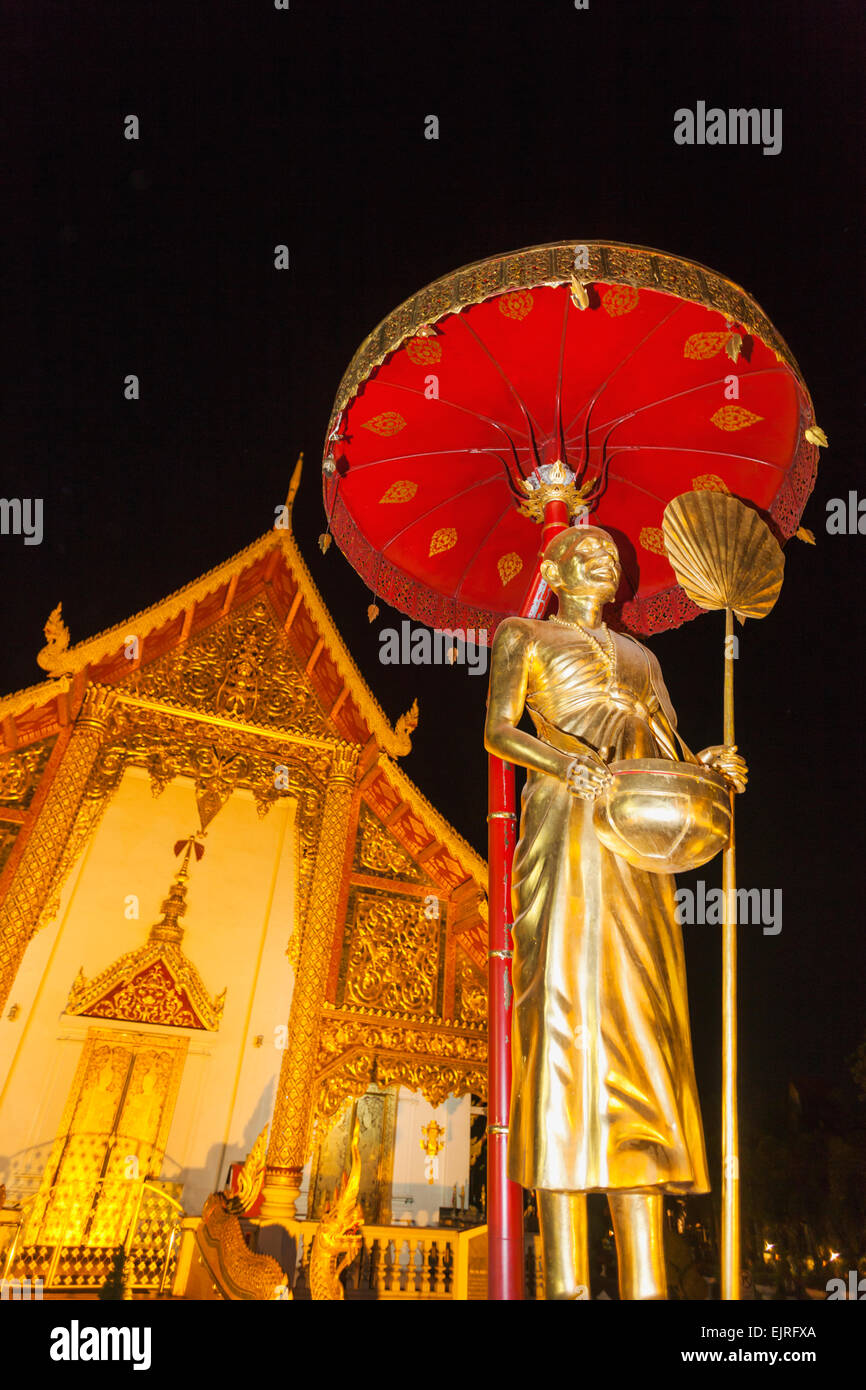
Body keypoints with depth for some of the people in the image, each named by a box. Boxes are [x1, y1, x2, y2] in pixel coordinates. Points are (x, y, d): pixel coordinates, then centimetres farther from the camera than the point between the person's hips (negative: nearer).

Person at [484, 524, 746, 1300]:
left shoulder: (640, 656, 29)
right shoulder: (524, 635, 16)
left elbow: (666, 756, 21)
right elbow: (498, 732, 1)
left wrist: (705, 765, -2)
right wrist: (565, 762, -19)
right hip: (567, 829, -5)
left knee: (641, 1027, -3)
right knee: (565, 1012, -14)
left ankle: (645, 1279, -2)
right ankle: (565, 1279, -12)